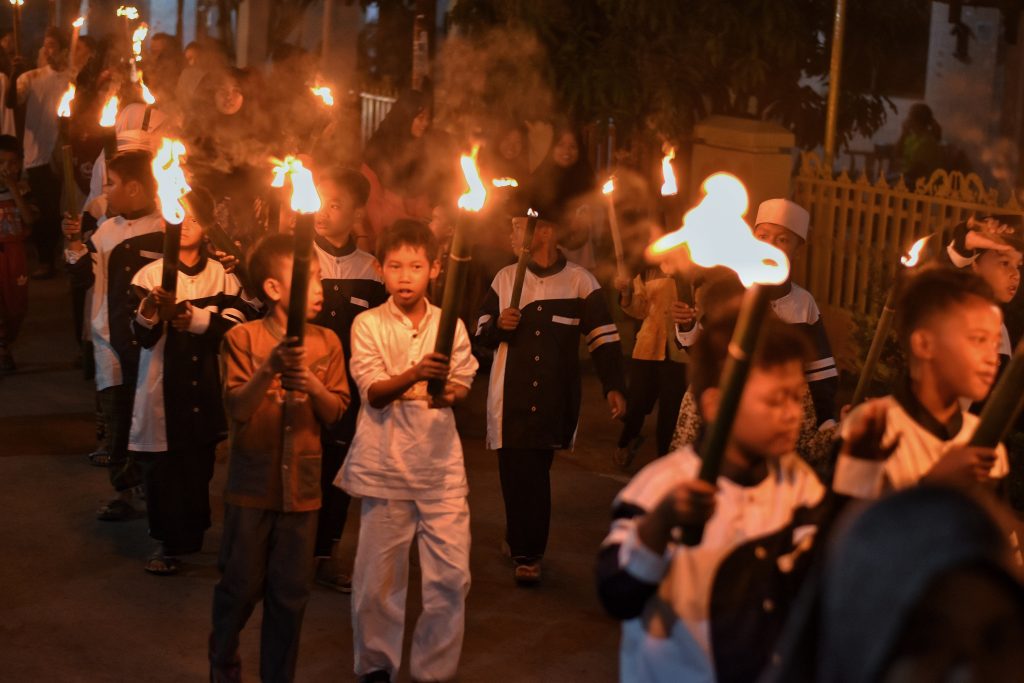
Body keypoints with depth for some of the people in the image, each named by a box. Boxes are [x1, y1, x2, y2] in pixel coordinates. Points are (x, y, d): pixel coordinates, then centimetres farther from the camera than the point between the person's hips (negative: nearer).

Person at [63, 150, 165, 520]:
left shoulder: (167, 230, -6)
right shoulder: (106, 230, 10)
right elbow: (86, 277, 11)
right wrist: (75, 243, -2)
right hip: (114, 340, 5)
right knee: (118, 418, 6)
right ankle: (128, 492, 13)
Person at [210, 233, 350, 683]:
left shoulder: (326, 343, 2)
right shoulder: (243, 338, -7)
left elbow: (336, 412, 1)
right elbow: (237, 409, -15)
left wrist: (312, 384, -18)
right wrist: (269, 369, -30)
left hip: (301, 487, 2)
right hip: (252, 484, -2)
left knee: (290, 592, 7)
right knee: (240, 586, 7)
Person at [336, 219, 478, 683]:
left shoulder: (449, 325, 6)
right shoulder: (369, 324, -1)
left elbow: (464, 383, 7)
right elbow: (373, 392, -9)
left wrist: (451, 392, -17)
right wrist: (414, 375, -28)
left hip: (440, 462, 2)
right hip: (385, 465, -2)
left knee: (451, 573, -3)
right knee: (379, 574, 3)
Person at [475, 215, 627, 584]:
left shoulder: (580, 280, 0)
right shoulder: (505, 278, 9)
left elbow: (603, 336, 1)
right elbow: (482, 331, 15)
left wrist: (614, 387, -6)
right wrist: (498, 325, -8)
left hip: (555, 399, -2)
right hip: (511, 397, 2)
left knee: (535, 473, -1)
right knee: (516, 474, -2)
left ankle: (525, 550, 13)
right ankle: (526, 550, 11)